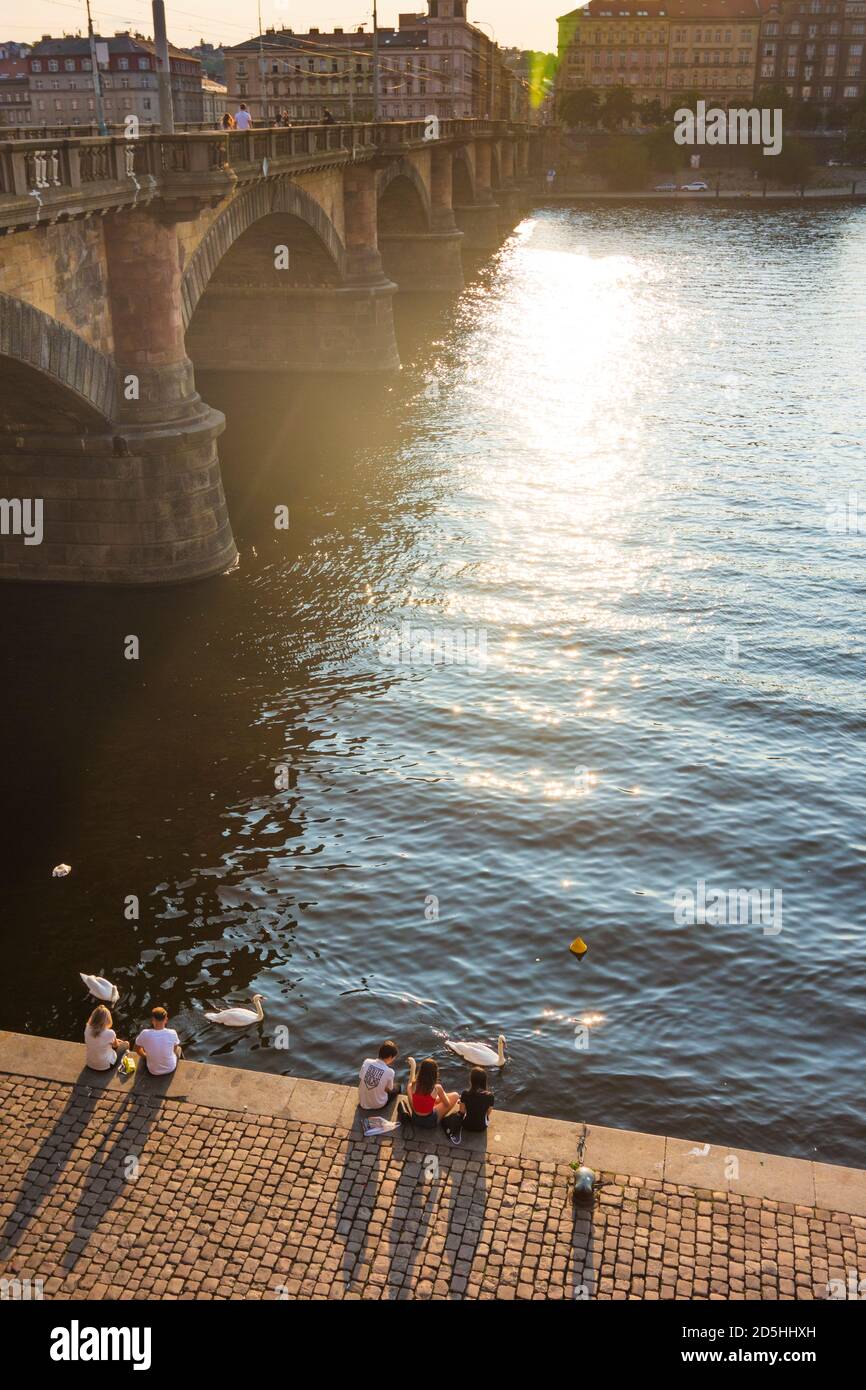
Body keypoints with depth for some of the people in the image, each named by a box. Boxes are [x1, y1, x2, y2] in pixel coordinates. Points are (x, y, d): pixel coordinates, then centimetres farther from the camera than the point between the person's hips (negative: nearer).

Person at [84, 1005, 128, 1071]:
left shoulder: (87, 1029, -16)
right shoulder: (110, 1033, -28)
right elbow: (115, 1045, -4)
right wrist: (115, 1040, 20)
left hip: (89, 1065, 5)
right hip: (105, 1066, -5)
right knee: (126, 1044, 19)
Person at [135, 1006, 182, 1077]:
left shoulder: (145, 1034, -27)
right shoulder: (172, 1033, -26)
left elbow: (138, 1049, -7)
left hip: (153, 1072, 1)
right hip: (171, 1069, 0)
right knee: (178, 1048, 31)